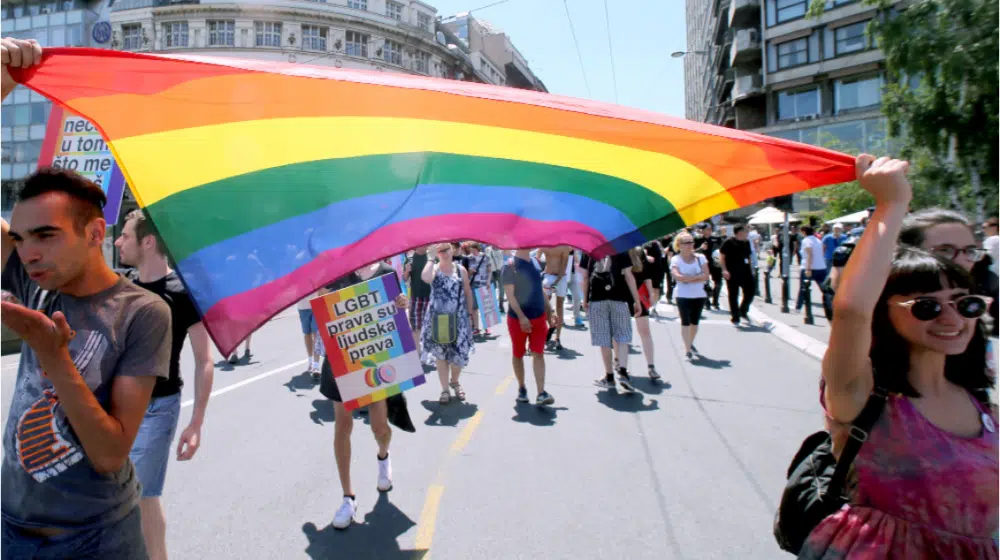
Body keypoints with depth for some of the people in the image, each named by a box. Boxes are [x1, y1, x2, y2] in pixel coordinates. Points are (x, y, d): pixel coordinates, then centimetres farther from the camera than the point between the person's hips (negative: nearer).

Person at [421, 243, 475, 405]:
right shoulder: (434, 269, -4)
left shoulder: (461, 270, 3)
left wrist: (470, 314, 5)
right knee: (440, 354, 6)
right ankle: (445, 389, 19)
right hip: (438, 318, -1)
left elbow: (468, 293, 8)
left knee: (459, 353, 8)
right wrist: (431, 259, -17)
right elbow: (425, 278, -28)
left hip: (458, 318, 1)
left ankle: (455, 382, 35)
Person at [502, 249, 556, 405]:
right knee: (518, 355, 10)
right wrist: (521, 317, -23)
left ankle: (541, 393, -5)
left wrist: (549, 312, 14)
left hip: (539, 317, 4)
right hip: (518, 319, -4)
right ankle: (521, 388, 27)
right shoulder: (511, 266, -11)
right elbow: (510, 295, -16)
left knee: (538, 354, -3)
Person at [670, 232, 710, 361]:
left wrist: (687, 279, -15)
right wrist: (697, 277, -11)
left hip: (699, 295, 3)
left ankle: (690, 343, 35)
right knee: (685, 322, -6)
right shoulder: (675, 260, -5)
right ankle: (688, 349, -5)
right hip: (683, 295, -3)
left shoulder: (700, 257, 1)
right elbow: (678, 277, -19)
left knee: (695, 321, 13)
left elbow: (706, 276, -7)